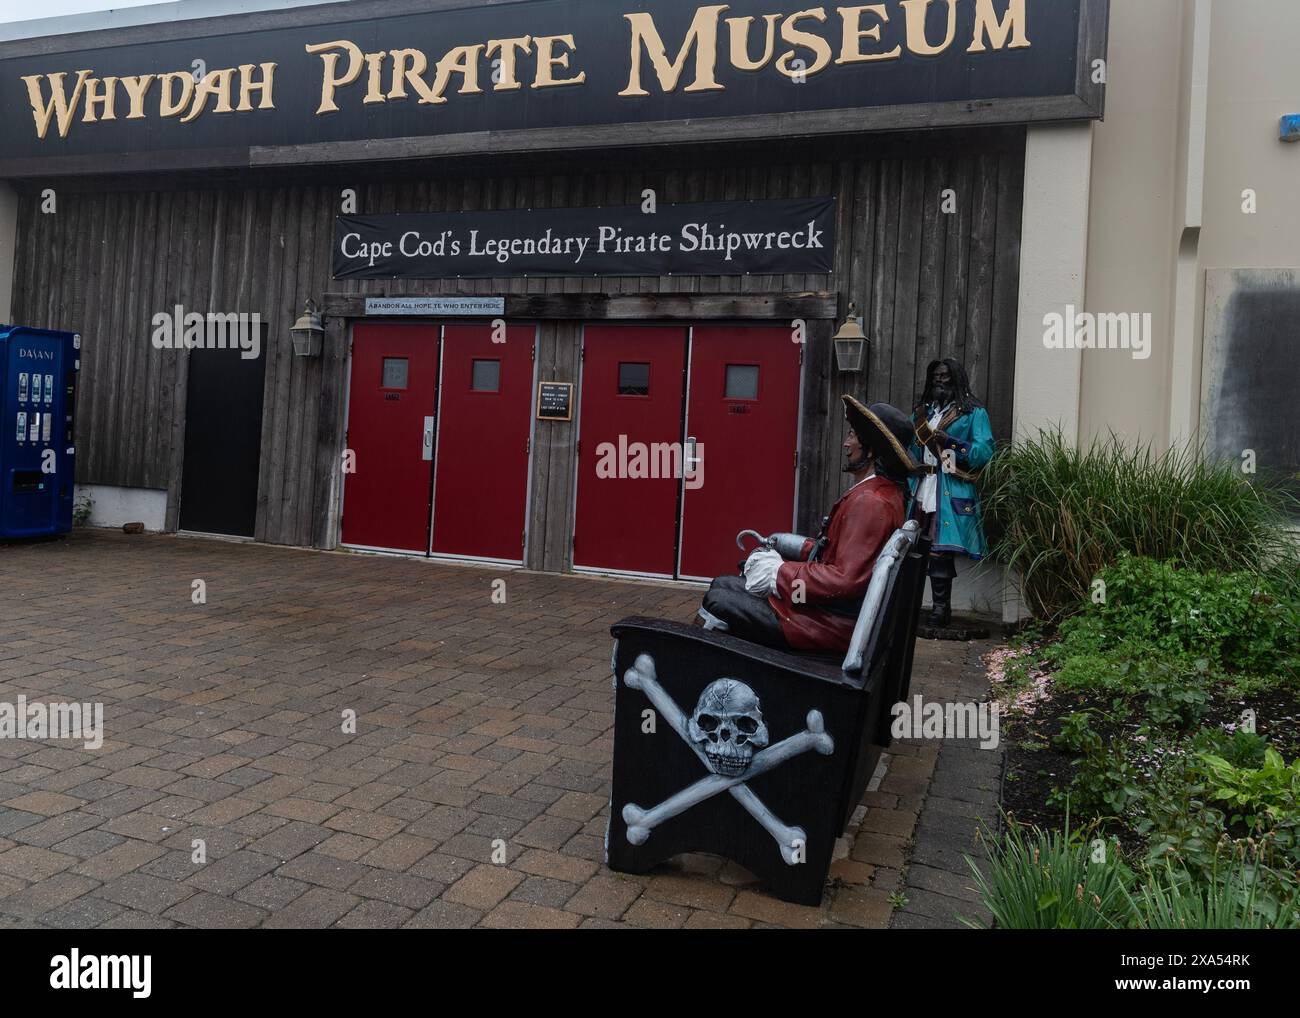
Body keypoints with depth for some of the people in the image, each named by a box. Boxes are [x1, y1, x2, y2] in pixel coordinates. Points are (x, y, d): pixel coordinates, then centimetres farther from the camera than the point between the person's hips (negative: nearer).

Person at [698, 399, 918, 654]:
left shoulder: (870, 502, -21)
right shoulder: (884, 492, 12)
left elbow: (846, 580, -27)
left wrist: (779, 575, -18)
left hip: (829, 625, -11)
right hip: (830, 610, 11)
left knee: (718, 601, -12)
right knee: (723, 585, 11)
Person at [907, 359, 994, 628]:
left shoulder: (973, 412, 3)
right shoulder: (922, 410, 21)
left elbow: (984, 452, -8)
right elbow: (910, 451, 23)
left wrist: (948, 441, -17)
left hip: (951, 493, -5)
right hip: (921, 490, 5)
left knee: (941, 550, -9)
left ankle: (940, 610, -2)